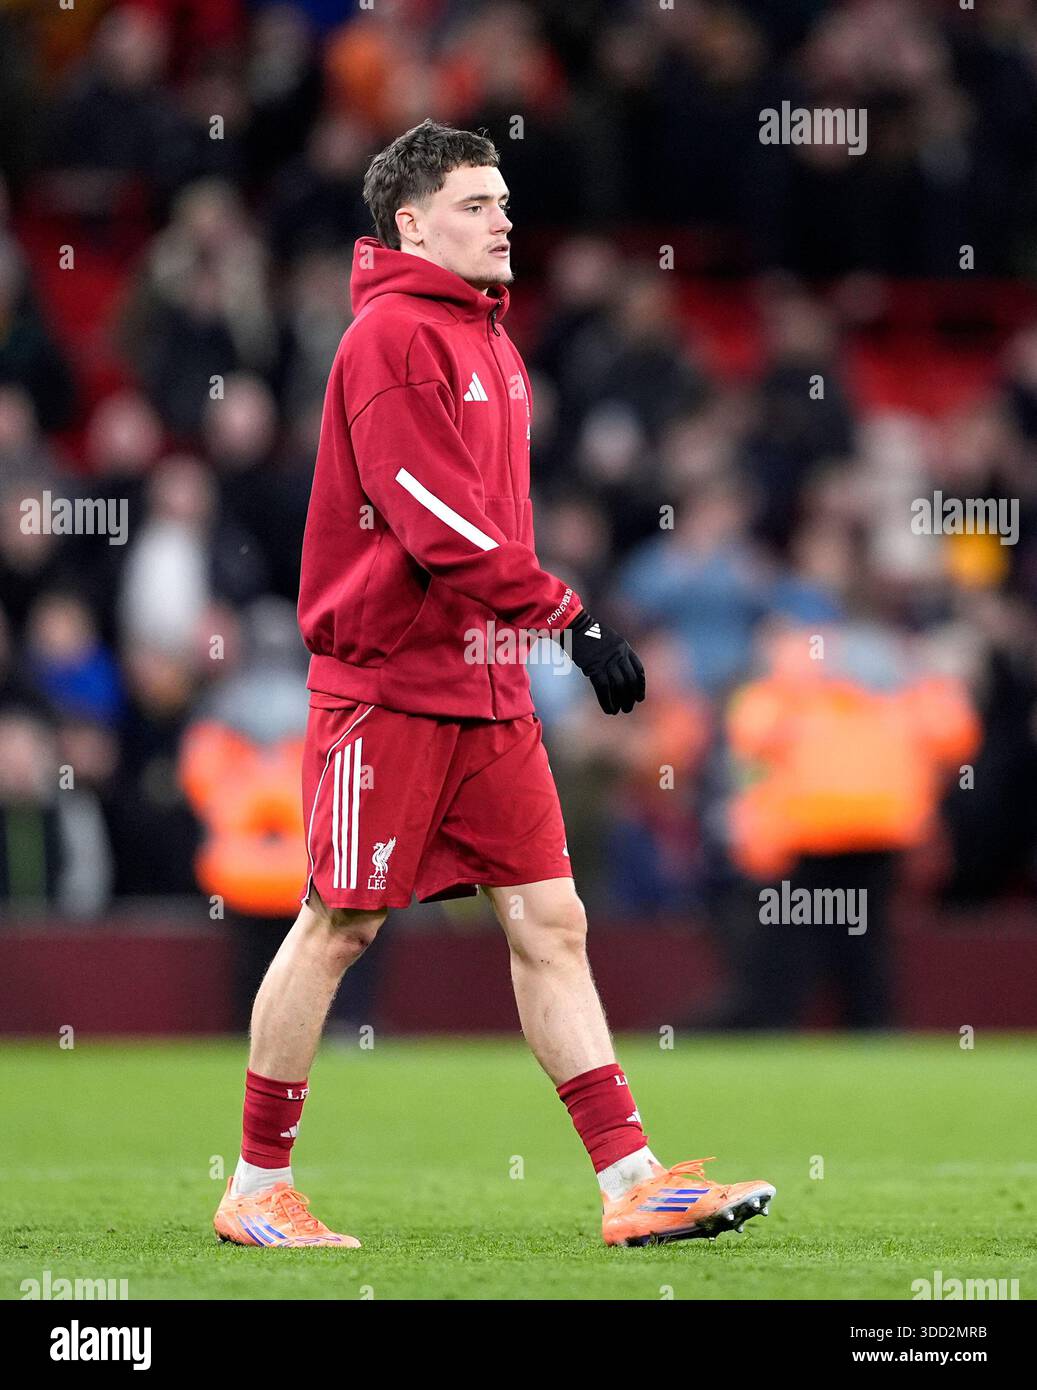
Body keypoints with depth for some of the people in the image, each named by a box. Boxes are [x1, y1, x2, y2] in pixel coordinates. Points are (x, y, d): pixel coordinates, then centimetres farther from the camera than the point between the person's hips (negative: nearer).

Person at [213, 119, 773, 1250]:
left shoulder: (487, 341, 16)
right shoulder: (391, 337, -12)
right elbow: (438, 521, -20)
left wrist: (538, 626, 15)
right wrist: (566, 613, -22)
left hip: (486, 686, 8)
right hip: (386, 681, -8)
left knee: (550, 921, 3)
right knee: (338, 926, -1)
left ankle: (631, 1183, 0)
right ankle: (257, 1189, 10)